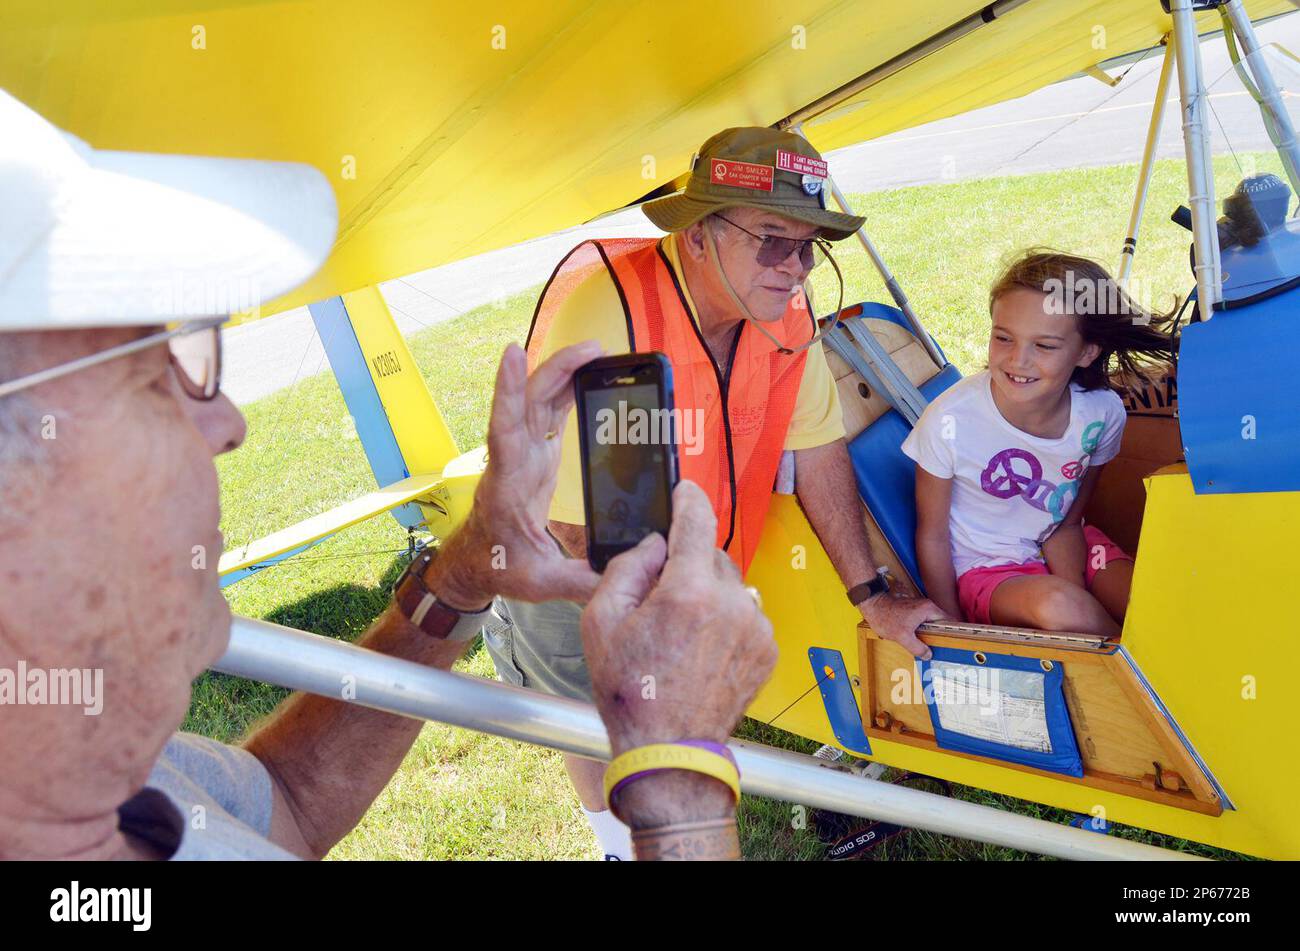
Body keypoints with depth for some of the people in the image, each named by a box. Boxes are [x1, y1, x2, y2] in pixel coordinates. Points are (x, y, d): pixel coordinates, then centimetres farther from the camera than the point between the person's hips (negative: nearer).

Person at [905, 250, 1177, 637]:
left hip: (1062, 551, 3)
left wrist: (1080, 595, -21)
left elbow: (1066, 525, -3)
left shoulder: (1103, 413, -15)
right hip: (985, 569, -3)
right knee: (1056, 603, -33)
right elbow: (932, 536, -11)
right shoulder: (951, 421, -26)